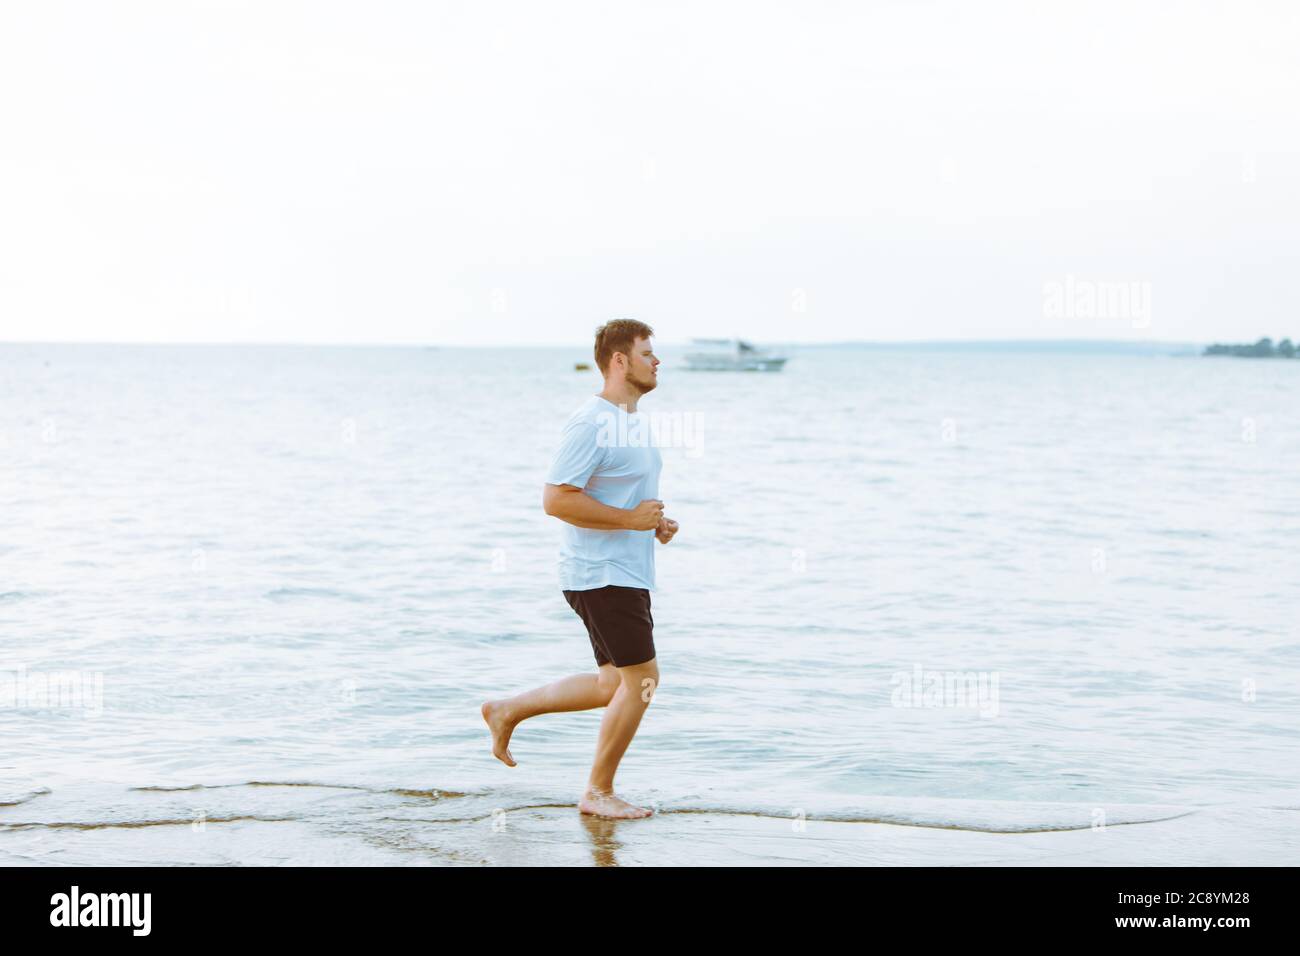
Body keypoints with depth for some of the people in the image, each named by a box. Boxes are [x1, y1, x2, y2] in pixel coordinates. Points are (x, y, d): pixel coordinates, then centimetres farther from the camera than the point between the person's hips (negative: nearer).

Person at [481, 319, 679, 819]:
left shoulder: (633, 420, 15)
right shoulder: (590, 423, -18)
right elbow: (556, 499, -23)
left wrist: (655, 521, 9)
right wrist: (631, 519, -21)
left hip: (627, 572, 10)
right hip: (603, 574, -10)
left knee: (616, 684, 15)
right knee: (641, 679, -5)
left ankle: (507, 711, 25)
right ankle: (599, 792, 8)